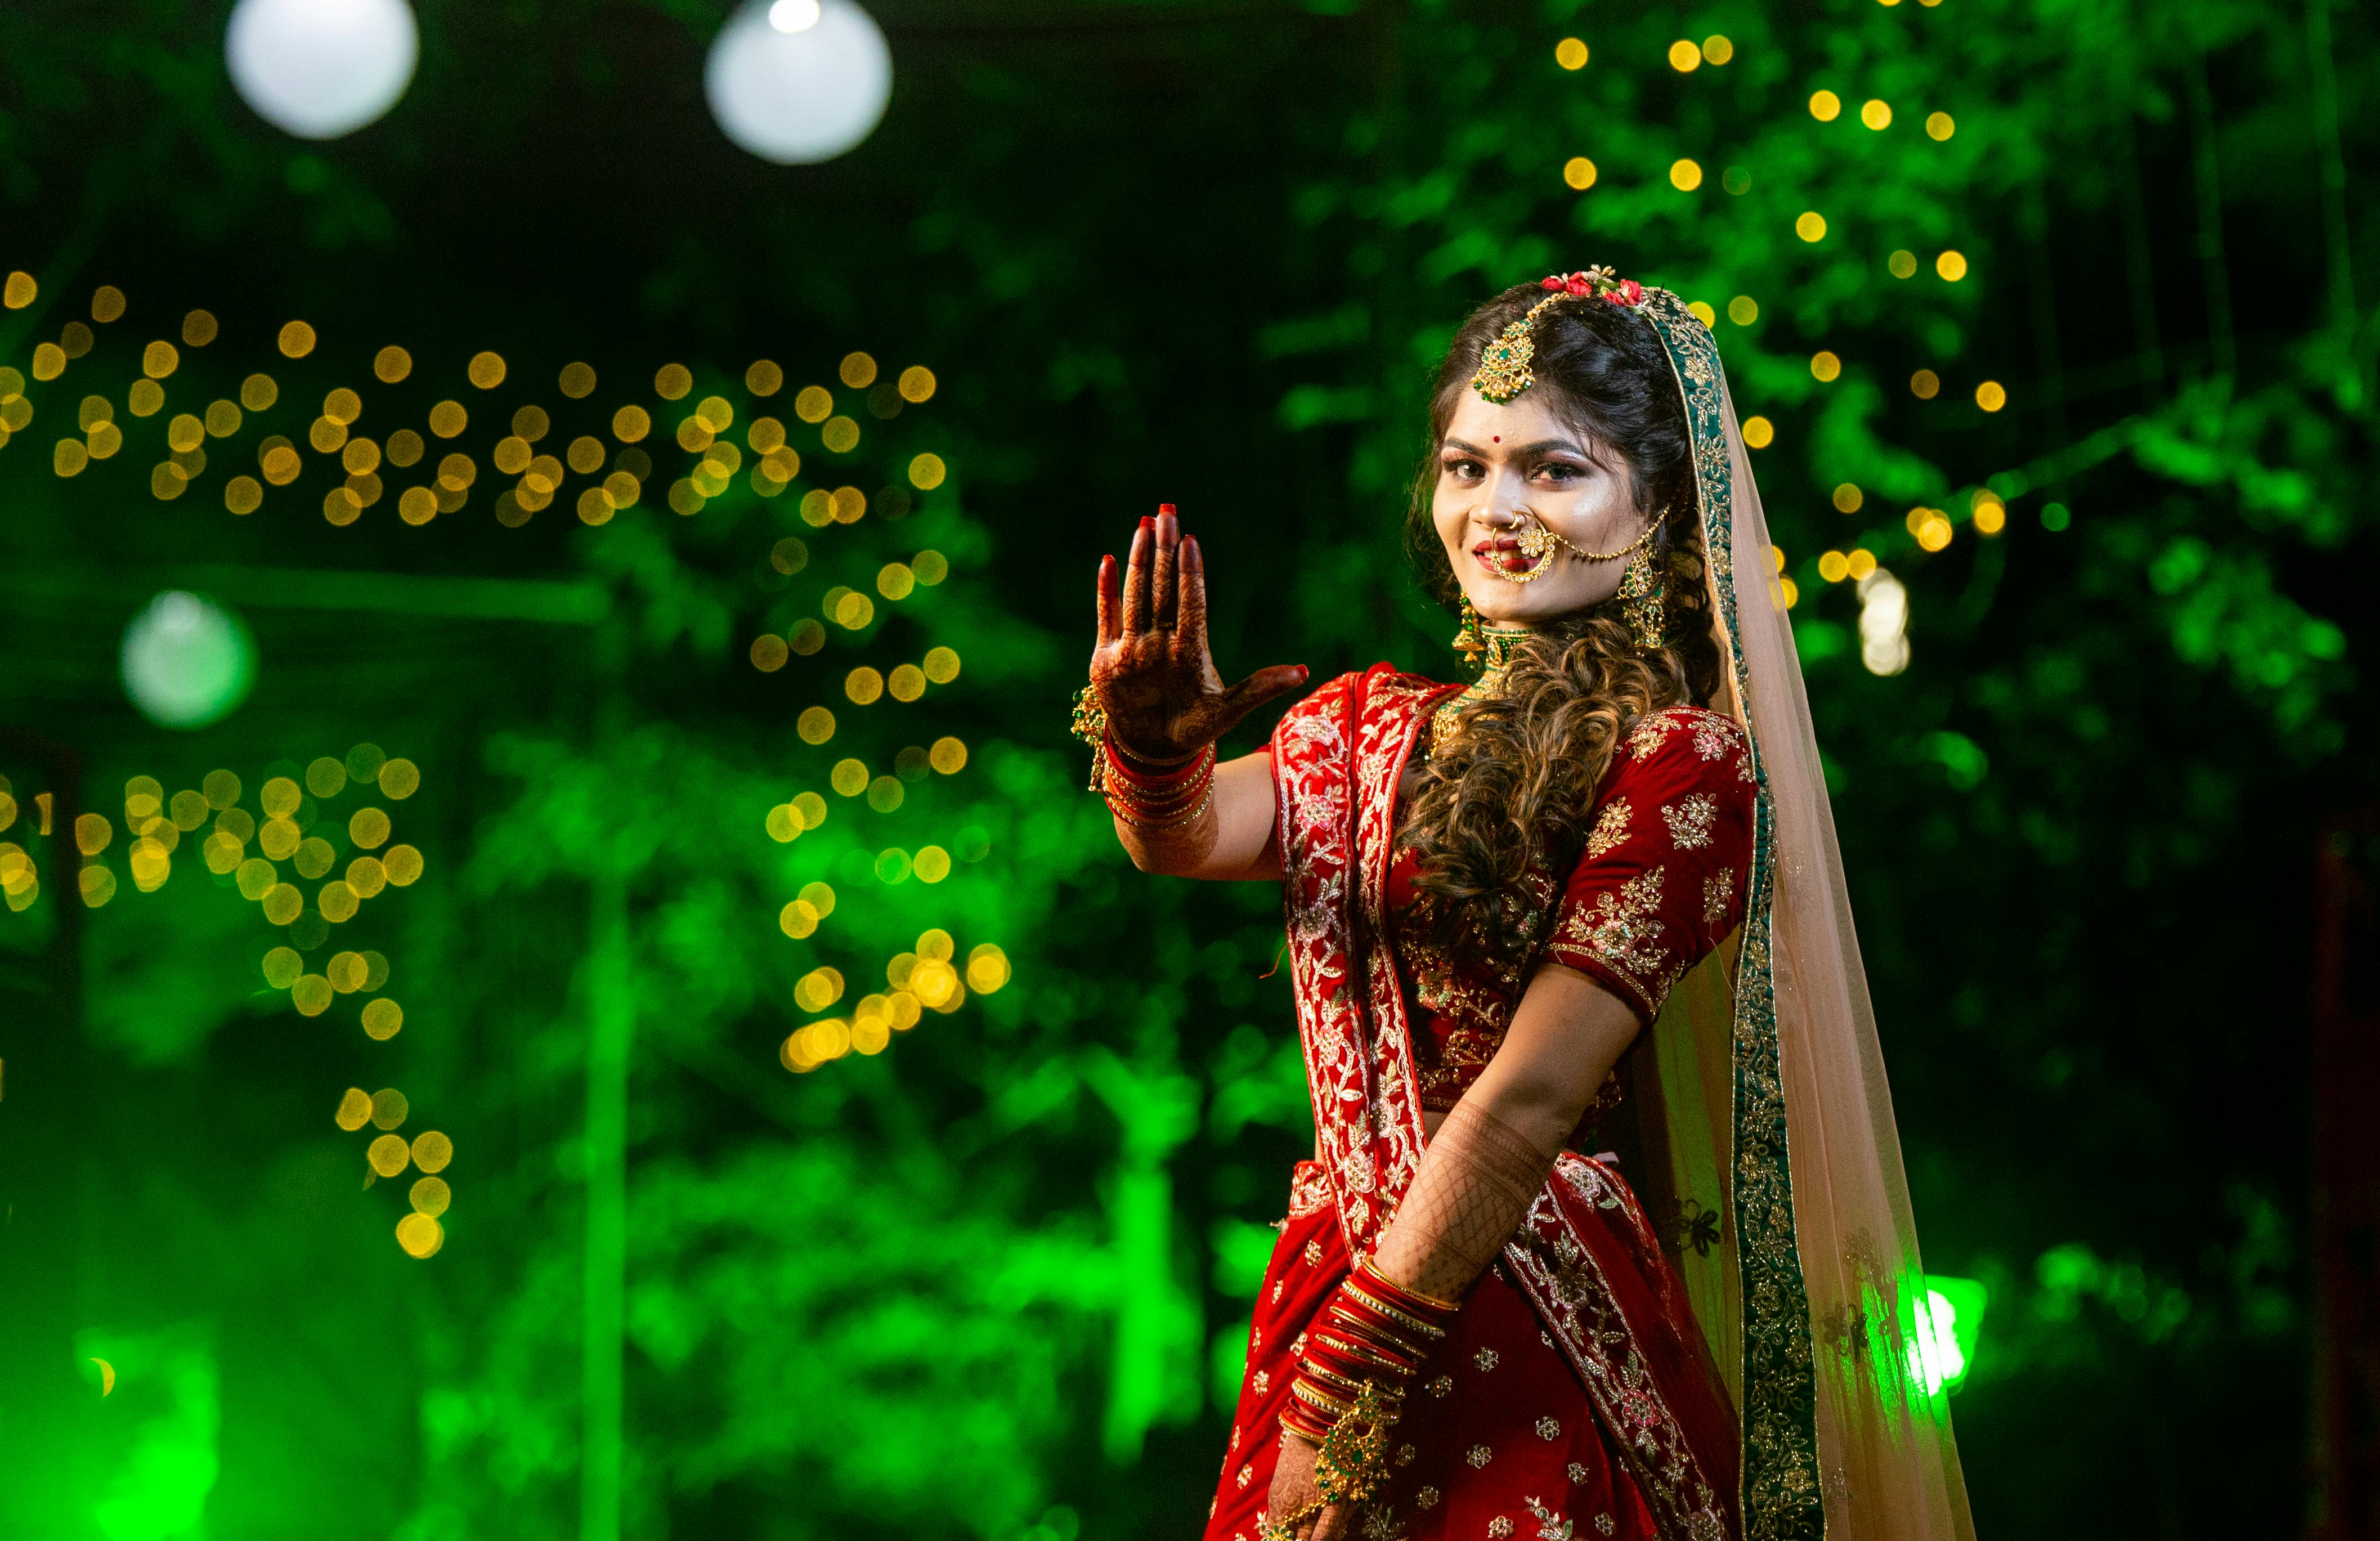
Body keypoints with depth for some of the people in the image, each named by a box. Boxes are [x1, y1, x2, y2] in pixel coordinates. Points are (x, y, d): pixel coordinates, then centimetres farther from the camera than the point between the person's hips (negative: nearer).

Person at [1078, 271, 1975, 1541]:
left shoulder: (1683, 761, -10)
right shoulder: (1372, 721, 11)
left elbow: (1530, 1100, -16)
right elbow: (1193, 835, -6)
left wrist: (1351, 1374, -18)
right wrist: (1150, 745, -28)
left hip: (1528, 1334, -6)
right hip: (1331, 1285, 6)